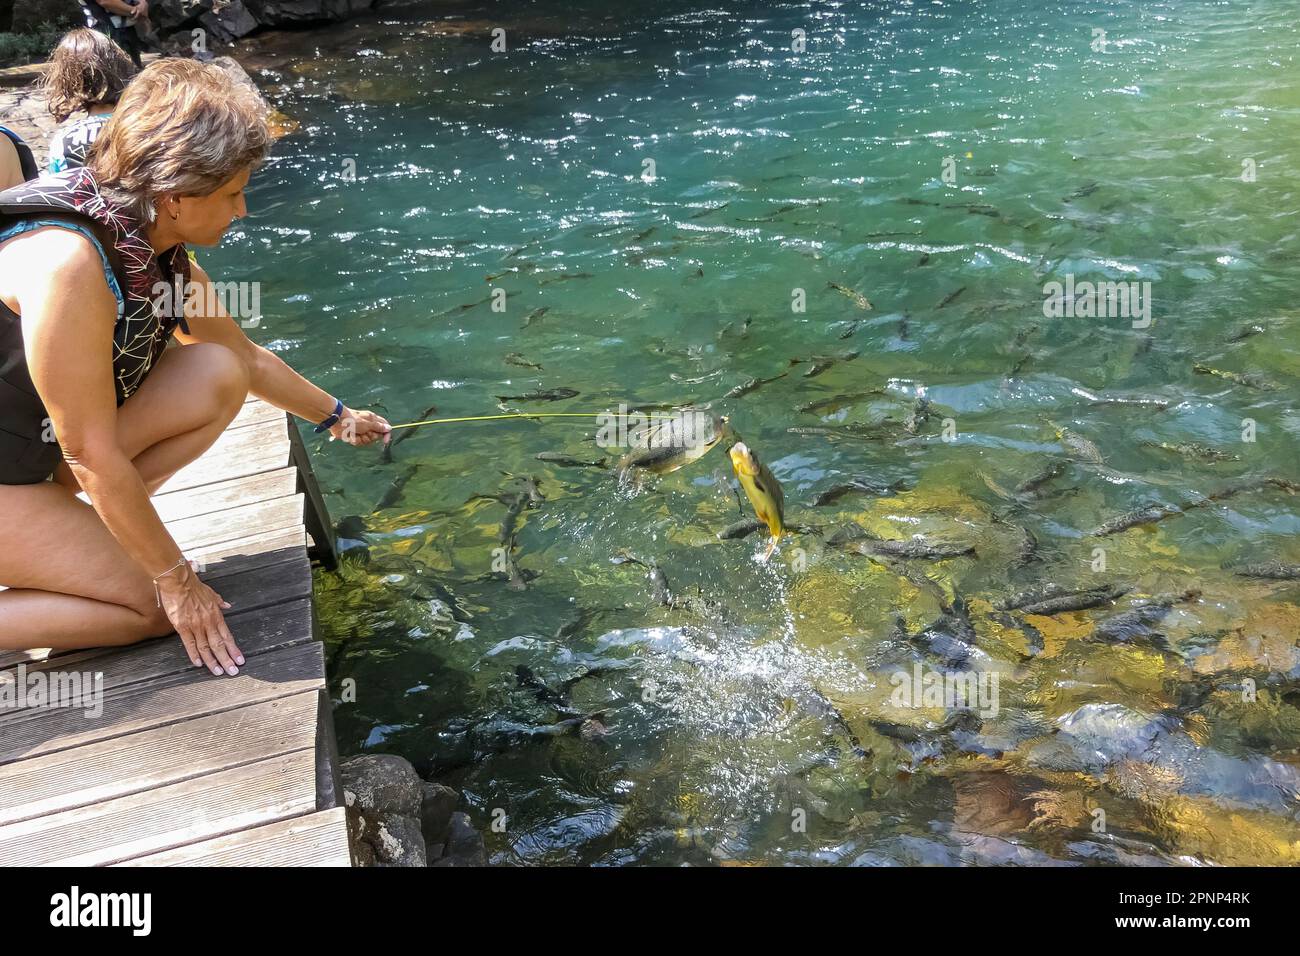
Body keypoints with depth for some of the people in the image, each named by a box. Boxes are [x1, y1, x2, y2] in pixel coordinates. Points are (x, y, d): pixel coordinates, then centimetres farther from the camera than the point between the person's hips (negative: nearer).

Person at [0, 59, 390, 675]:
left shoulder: (163, 258, -4)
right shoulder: (67, 262, -31)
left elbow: (249, 359, 15)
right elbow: (96, 457, -27)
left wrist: (336, 418, 25)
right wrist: (178, 582, -19)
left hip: (50, 451, 8)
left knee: (217, 375, -7)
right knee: (159, 603, -13)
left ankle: (73, 525, 1)